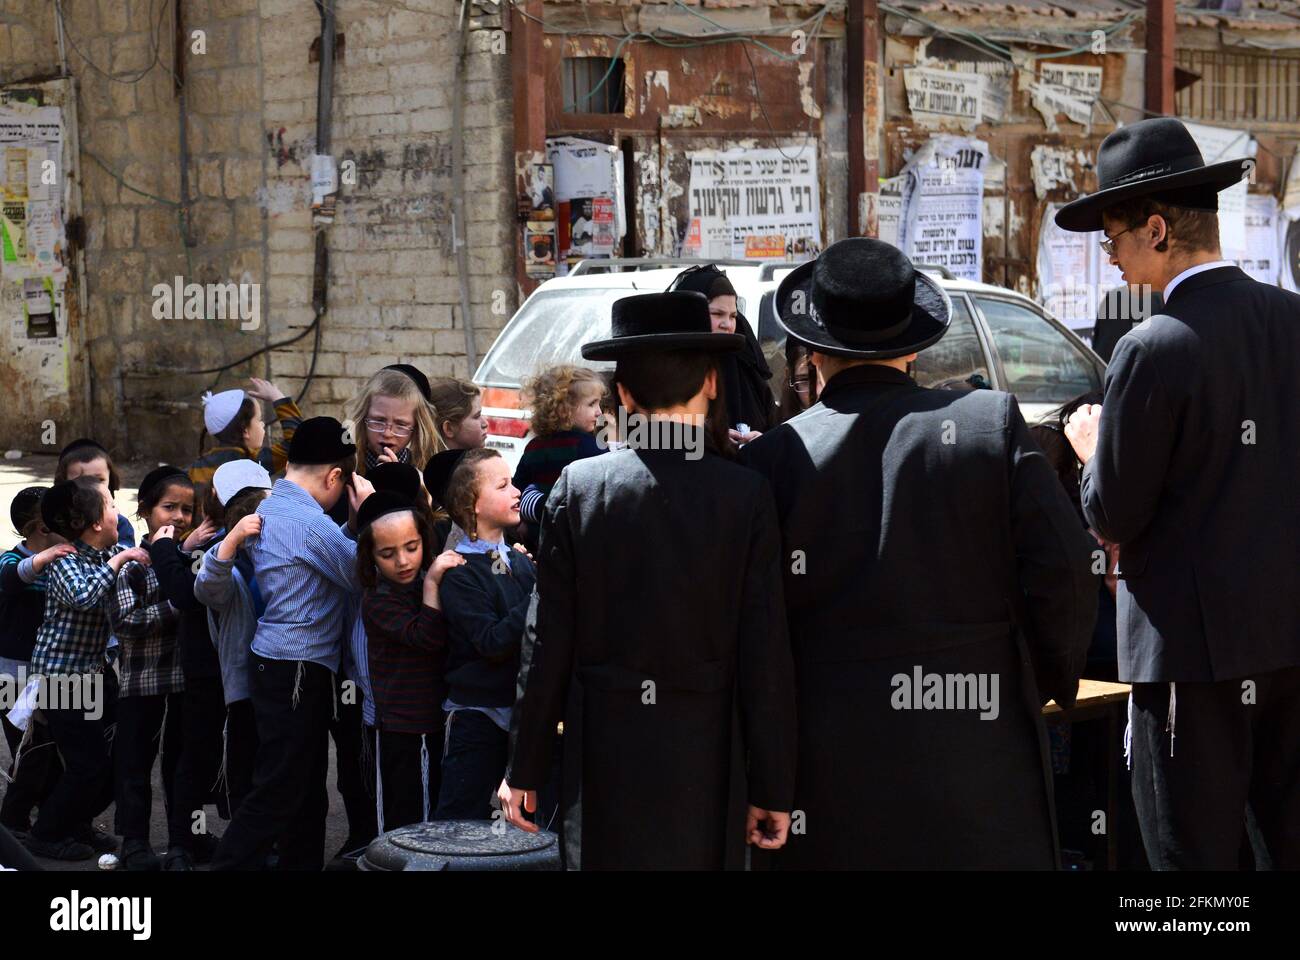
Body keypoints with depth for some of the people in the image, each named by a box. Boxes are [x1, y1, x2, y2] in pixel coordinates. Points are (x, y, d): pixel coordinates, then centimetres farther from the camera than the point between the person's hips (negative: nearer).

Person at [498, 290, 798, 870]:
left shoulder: (578, 487, -3)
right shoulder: (746, 495, -6)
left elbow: (547, 642, -1)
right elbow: (765, 655, -5)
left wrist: (525, 768, 8)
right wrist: (772, 787, 2)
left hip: (602, 756, 1)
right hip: (705, 757, -1)